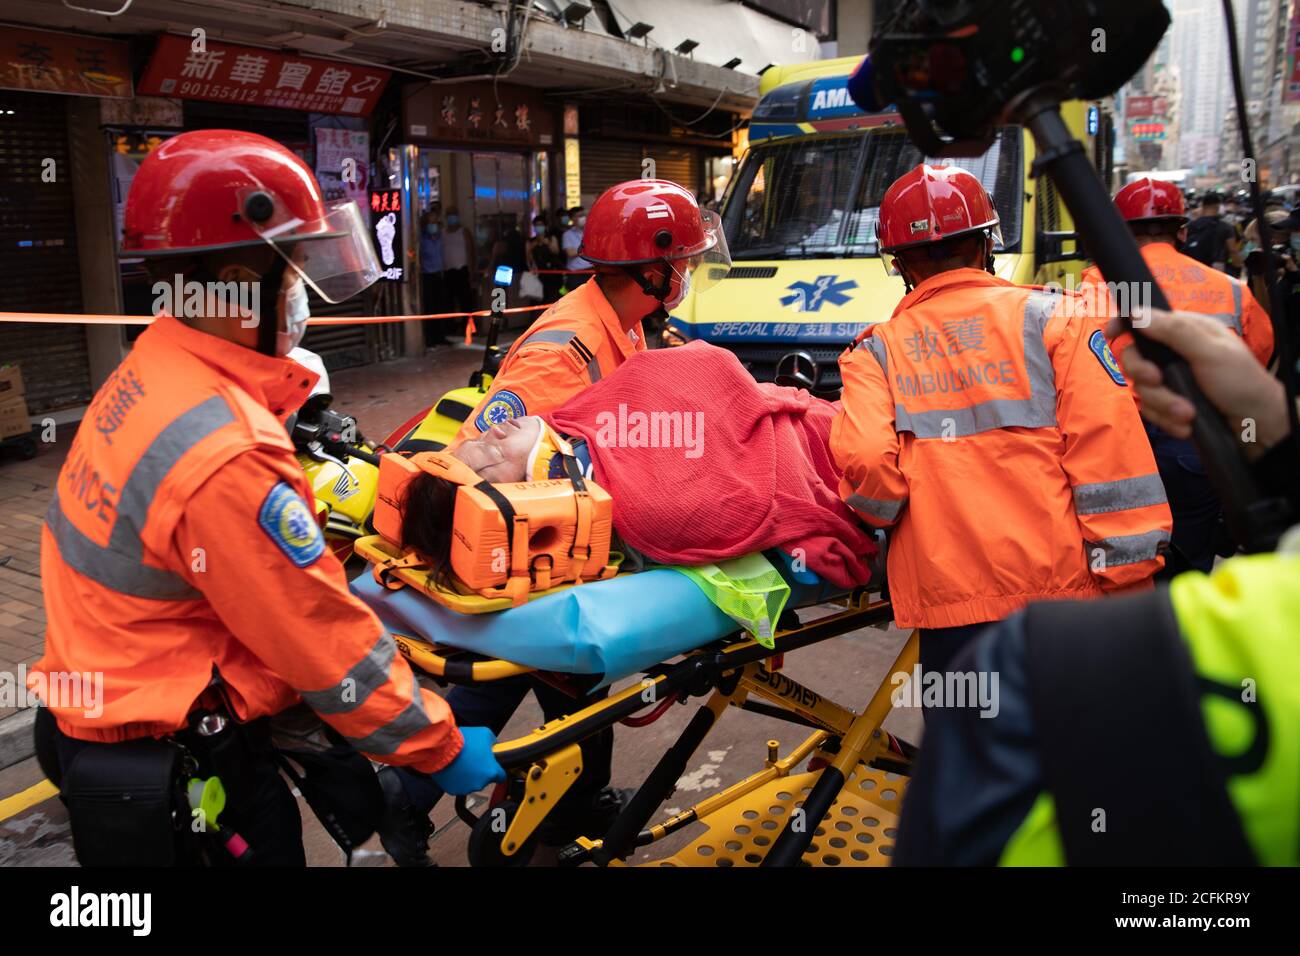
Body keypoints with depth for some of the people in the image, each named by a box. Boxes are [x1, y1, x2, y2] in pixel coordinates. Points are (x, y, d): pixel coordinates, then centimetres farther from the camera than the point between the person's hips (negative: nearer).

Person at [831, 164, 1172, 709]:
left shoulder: (876, 351, 4)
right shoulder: (1048, 317, 3)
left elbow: (865, 463, -12)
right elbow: (1108, 445, -4)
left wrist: (888, 518, 9)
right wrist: (1128, 574, -2)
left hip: (946, 602, 0)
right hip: (1062, 583, 0)